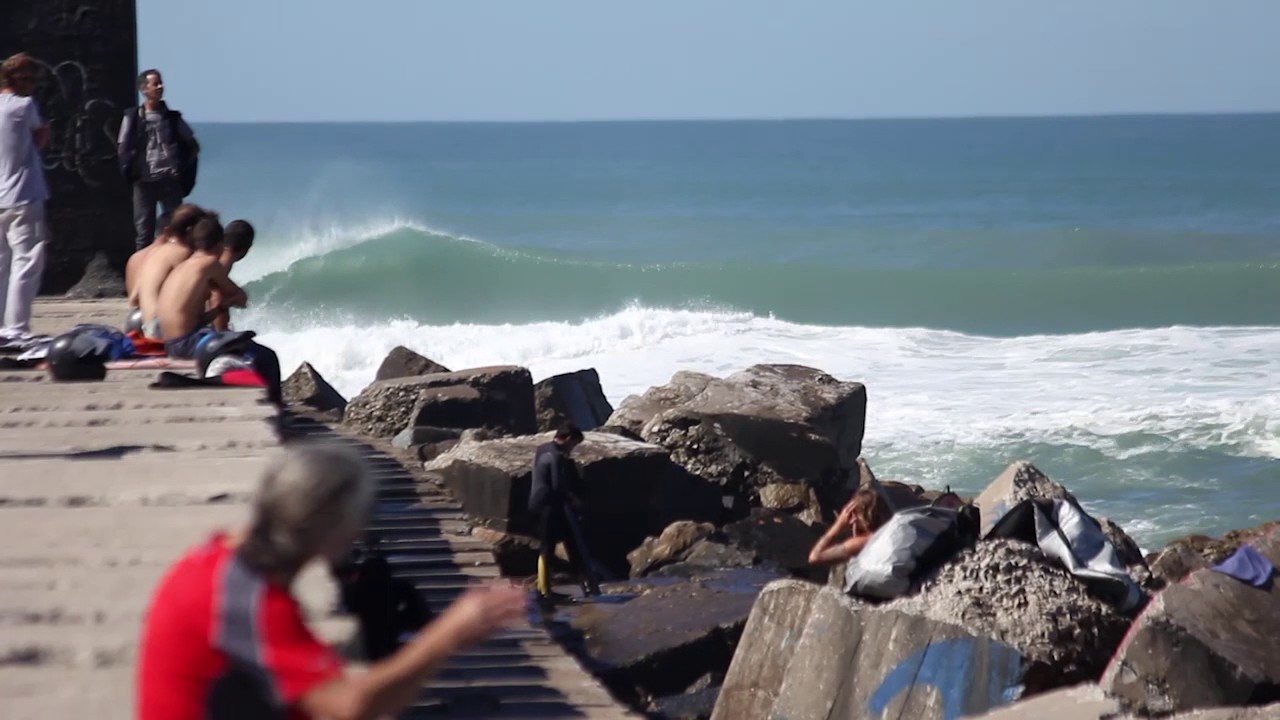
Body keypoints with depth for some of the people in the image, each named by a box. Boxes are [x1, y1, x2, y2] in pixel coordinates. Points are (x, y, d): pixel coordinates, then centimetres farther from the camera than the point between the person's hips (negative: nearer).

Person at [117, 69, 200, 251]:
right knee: (144, 231, 4)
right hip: (144, 181, -1)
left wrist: (184, 170, 4)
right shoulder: (132, 118, 2)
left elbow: (193, 146, 13)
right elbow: (122, 150, 5)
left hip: (170, 181, 1)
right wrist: (130, 172, -5)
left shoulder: (173, 118, 6)